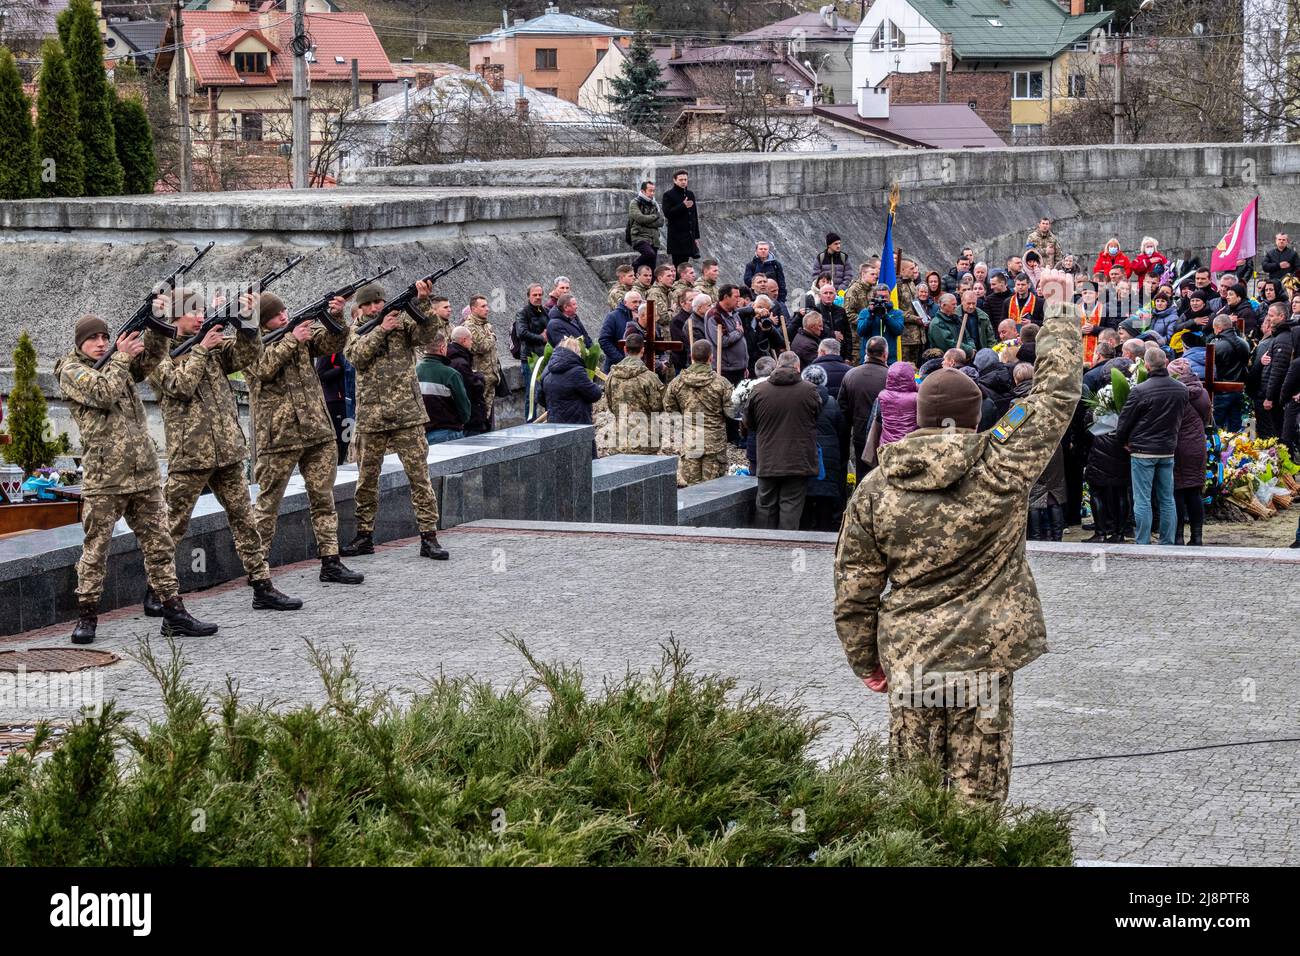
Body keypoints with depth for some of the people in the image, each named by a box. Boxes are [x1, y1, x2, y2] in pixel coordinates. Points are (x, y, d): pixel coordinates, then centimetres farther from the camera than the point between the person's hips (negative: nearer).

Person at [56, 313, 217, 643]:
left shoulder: (117, 362, 18)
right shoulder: (71, 371, -1)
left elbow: (151, 355, 8)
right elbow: (103, 393, -17)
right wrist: (122, 356, -10)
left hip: (145, 476, 6)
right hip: (103, 479, -6)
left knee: (159, 545, 5)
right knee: (95, 549, -1)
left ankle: (174, 614, 7)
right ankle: (86, 618, 6)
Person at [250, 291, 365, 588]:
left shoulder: (301, 330, 10)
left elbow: (331, 343, -2)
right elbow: (264, 368, -19)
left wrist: (336, 319, -19)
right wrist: (290, 340, -19)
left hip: (317, 431, 5)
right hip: (277, 436, -5)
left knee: (323, 498, 6)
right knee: (268, 503, 2)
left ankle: (330, 562, 10)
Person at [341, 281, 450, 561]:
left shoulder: (403, 322, 6)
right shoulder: (355, 331, 9)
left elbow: (428, 333, -11)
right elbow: (357, 356, -10)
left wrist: (423, 302, -25)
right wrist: (381, 329, -17)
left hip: (407, 414, -2)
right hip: (371, 417, 2)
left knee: (419, 475, -4)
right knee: (367, 478, 9)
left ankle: (428, 536, -2)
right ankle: (364, 536, 19)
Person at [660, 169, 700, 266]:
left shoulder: (690, 194, 16)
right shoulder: (668, 195, -3)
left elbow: (695, 216, 18)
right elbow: (667, 214, -14)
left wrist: (696, 236, 14)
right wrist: (683, 206, -21)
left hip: (689, 236, 6)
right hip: (676, 237, -6)